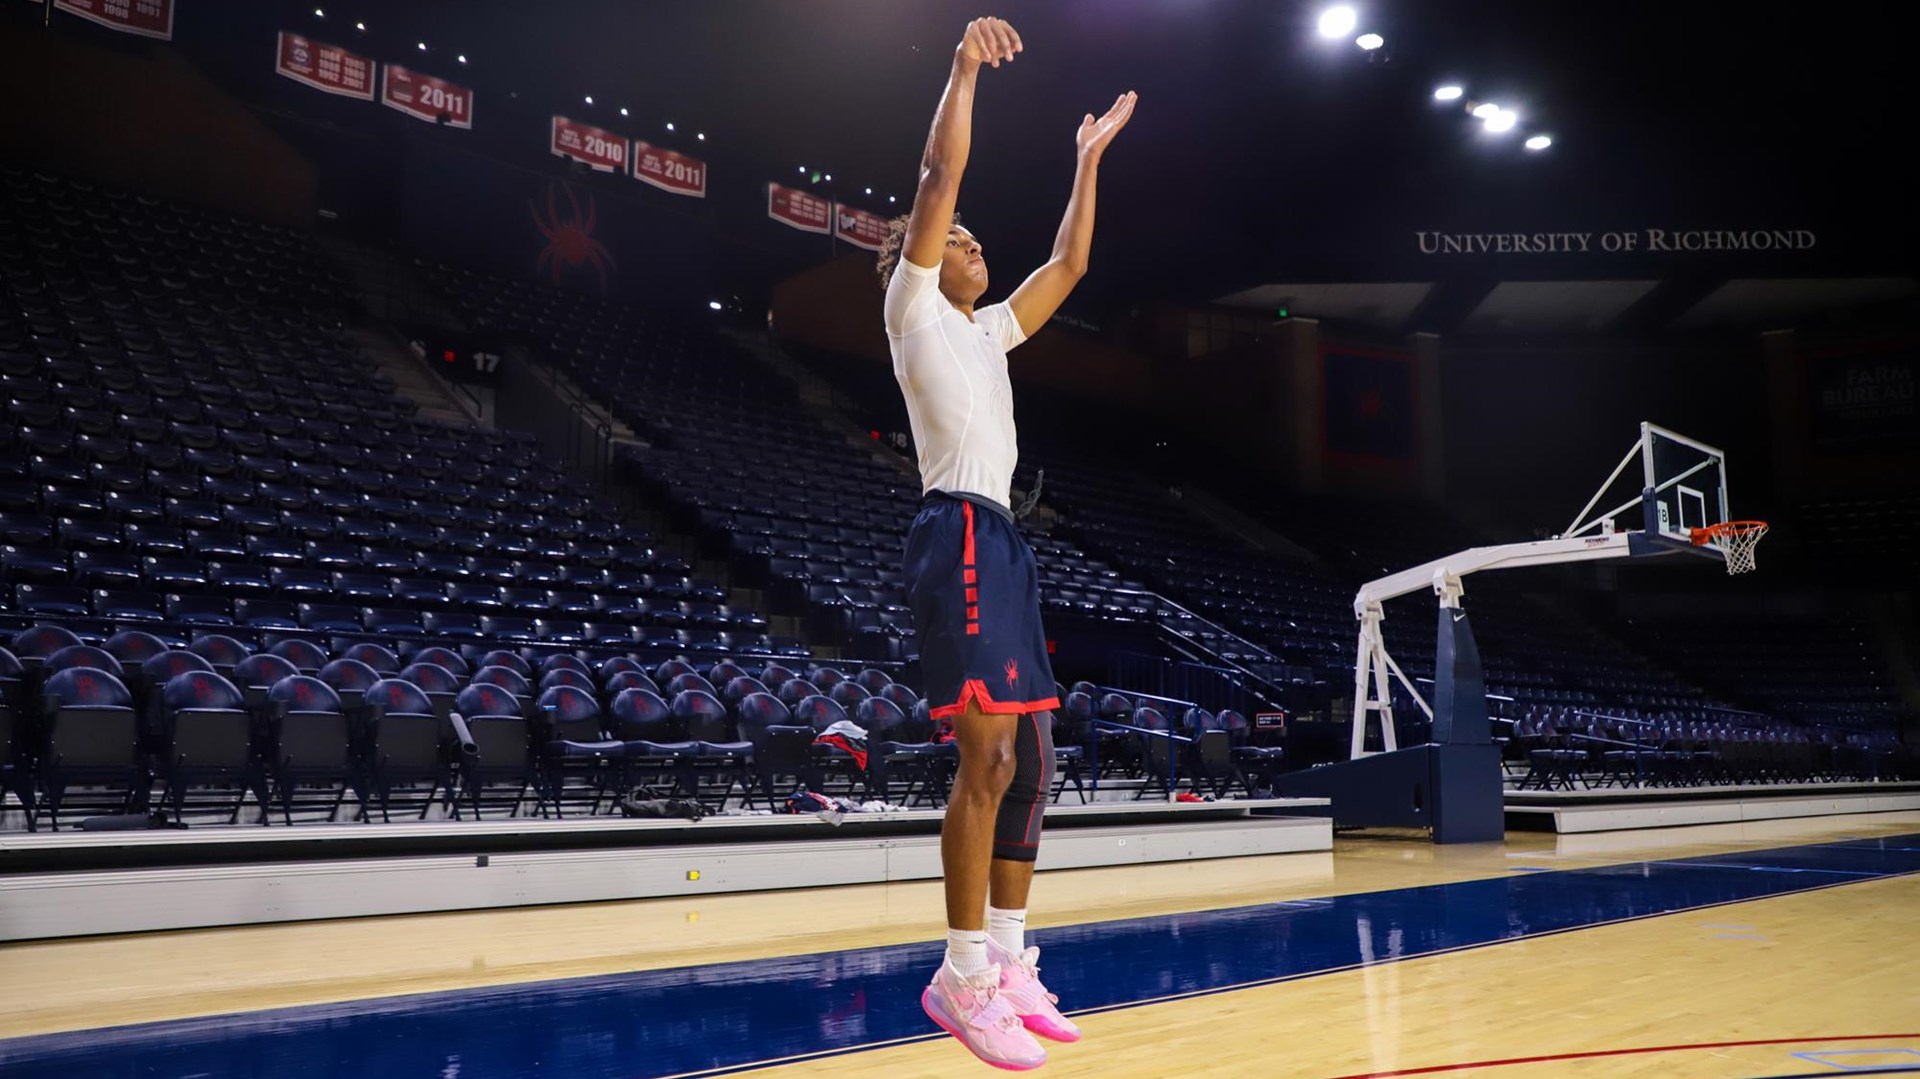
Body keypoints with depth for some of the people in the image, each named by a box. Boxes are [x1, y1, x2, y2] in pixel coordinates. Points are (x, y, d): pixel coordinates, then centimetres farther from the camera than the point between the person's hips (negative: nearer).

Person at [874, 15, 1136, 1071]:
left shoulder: (986, 330, 26)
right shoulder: (914, 308, 5)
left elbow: (1067, 265, 31)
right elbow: (940, 178, -4)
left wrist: (1090, 158, 34)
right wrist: (965, 66, -4)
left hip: (1003, 543, 9)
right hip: (961, 535, -9)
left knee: (1028, 765, 7)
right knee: (989, 756, -16)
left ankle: (1010, 963, 14)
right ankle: (962, 976, -10)